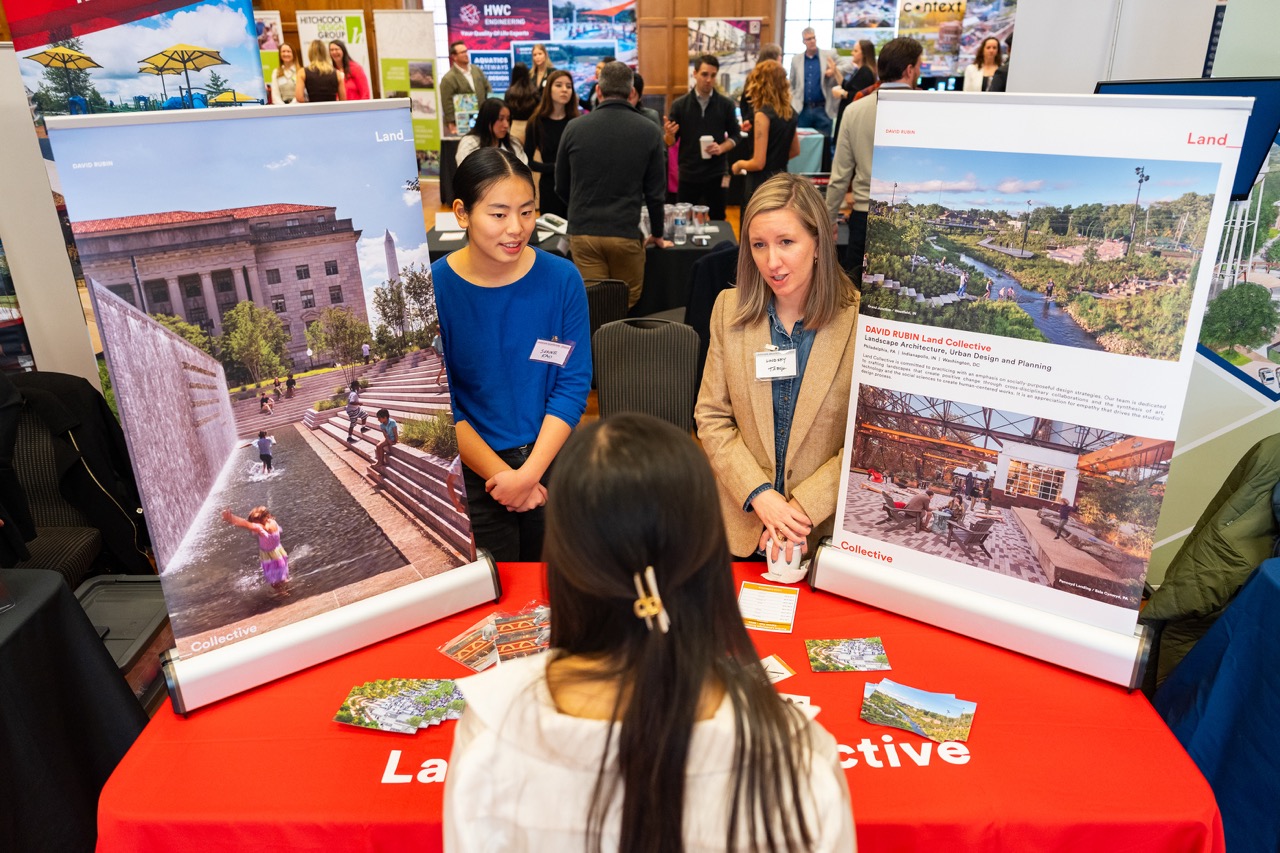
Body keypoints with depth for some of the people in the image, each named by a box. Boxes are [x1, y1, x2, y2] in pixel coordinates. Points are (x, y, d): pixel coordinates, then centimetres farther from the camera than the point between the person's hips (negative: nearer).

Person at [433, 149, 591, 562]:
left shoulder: (562, 279, -8)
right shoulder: (432, 288, -12)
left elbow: (573, 384, -7)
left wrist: (529, 473, -15)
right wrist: (501, 476, -14)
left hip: (552, 463, 2)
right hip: (473, 475, -1)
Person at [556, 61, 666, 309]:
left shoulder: (575, 128, 1)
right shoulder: (649, 131, -3)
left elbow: (561, 187, 10)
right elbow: (656, 190, 1)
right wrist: (658, 232, 17)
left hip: (582, 232, 1)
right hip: (626, 233, -1)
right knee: (627, 305, 14)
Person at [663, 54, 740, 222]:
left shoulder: (726, 104, 1)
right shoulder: (680, 104, -2)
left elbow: (735, 135, 7)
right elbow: (670, 142, 2)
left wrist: (722, 147, -13)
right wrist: (669, 134, -22)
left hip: (716, 174, 1)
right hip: (688, 175, -1)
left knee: (718, 220, 9)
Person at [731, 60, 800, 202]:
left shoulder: (763, 114, -17)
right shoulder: (789, 111, 6)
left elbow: (758, 163, -19)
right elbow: (795, 150, 19)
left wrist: (739, 164, -1)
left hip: (762, 185, -8)